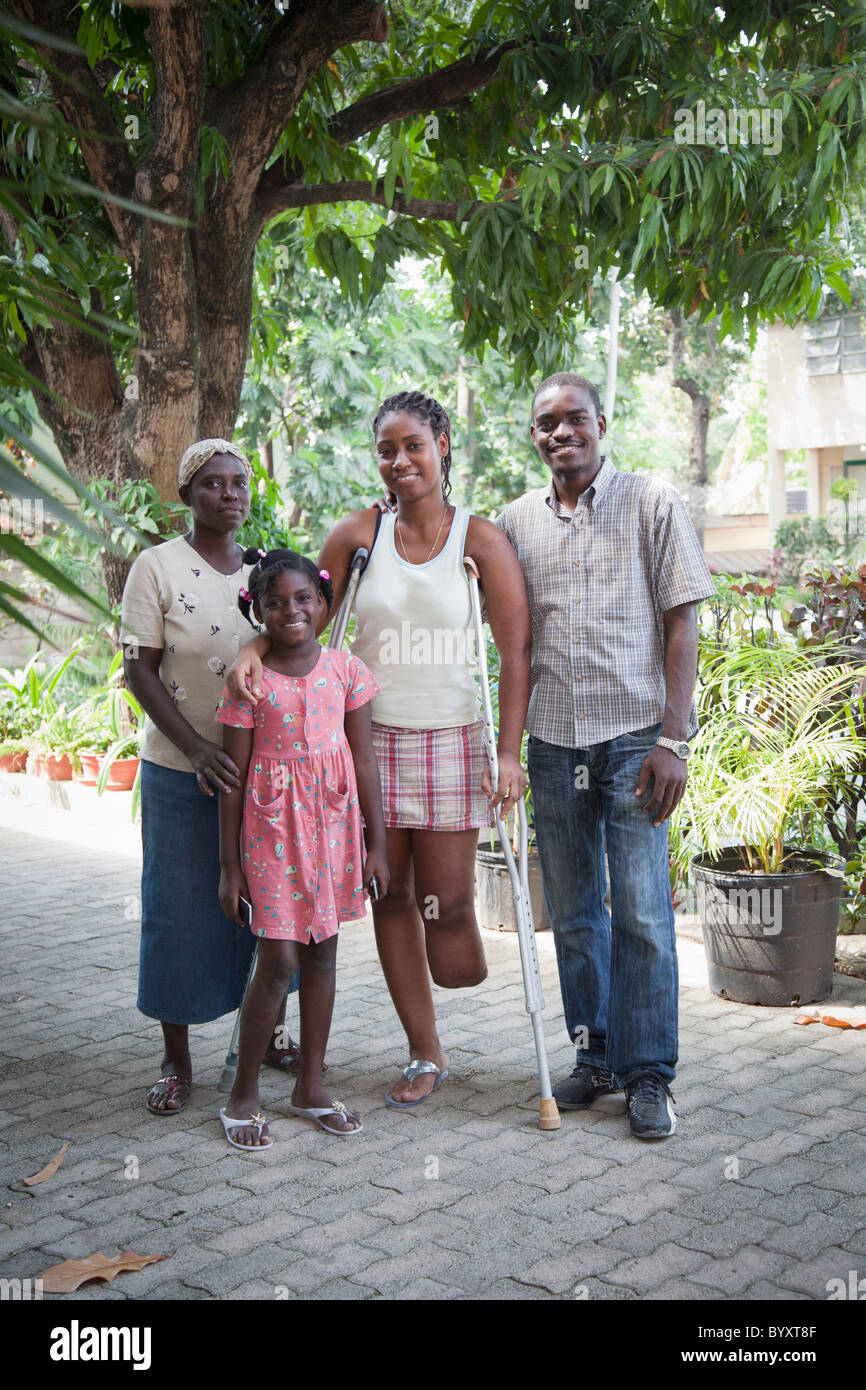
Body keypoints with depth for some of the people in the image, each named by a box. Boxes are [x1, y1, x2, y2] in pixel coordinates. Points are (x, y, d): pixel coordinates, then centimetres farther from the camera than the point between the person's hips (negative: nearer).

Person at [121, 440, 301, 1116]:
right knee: (182, 908, 3)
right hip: (182, 772, -4)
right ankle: (177, 1059, 16)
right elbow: (140, 670, -10)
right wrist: (197, 746, -19)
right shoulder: (158, 566, -5)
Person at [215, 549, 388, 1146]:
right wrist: (230, 865, -3)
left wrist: (376, 843, 3)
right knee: (278, 961, -4)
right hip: (273, 828, -3)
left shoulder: (345, 669, 1)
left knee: (322, 955, 11)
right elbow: (233, 778, -4)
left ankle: (311, 1085, 25)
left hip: (333, 826, 3)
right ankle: (244, 1094, 12)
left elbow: (364, 760, 4)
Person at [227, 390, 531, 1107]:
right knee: (390, 899, 9)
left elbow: (516, 652, -7)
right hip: (369, 740, 3)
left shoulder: (479, 538, -5)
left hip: (449, 741, -2)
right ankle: (425, 1054, 24)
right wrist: (255, 648, -13)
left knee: (446, 907, -5)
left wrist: (510, 751, -13)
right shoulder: (362, 531, 1)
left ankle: (472, 969, 33)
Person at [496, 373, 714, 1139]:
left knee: (643, 912, -3)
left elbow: (681, 623, -3)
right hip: (554, 740, 4)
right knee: (573, 915, 11)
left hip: (635, 738, -3)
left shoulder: (654, 503, 0)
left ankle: (648, 1074, 10)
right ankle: (596, 1056, 25)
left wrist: (674, 739, -10)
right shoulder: (516, 521, 9)